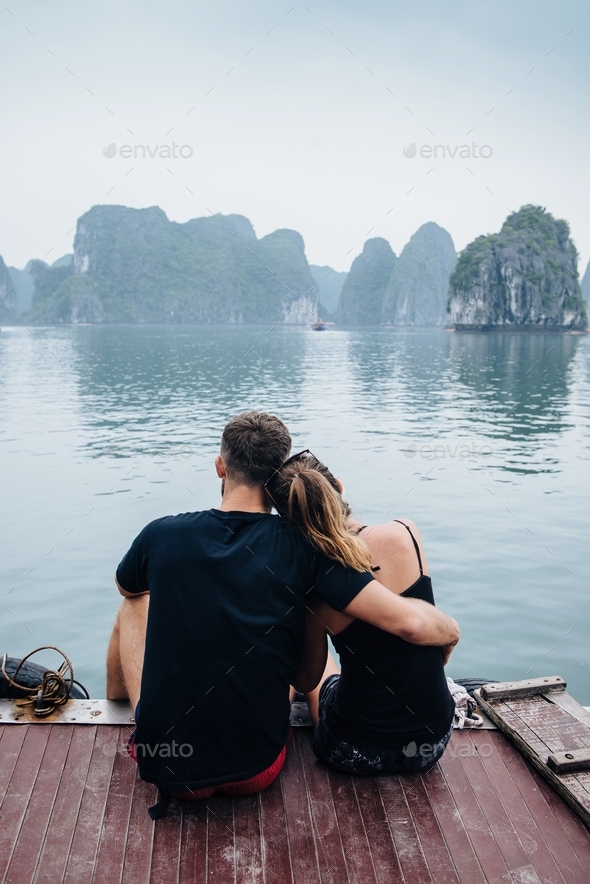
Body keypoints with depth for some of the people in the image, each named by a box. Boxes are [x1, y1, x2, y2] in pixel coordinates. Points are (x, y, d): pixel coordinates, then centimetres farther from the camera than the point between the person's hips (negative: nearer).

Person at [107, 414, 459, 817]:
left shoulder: (161, 535, -11)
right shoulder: (304, 548, -15)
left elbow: (127, 588, 13)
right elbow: (410, 622, -21)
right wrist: (451, 629, 2)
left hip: (164, 767, 0)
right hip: (258, 772, 0)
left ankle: (117, 702, 51)